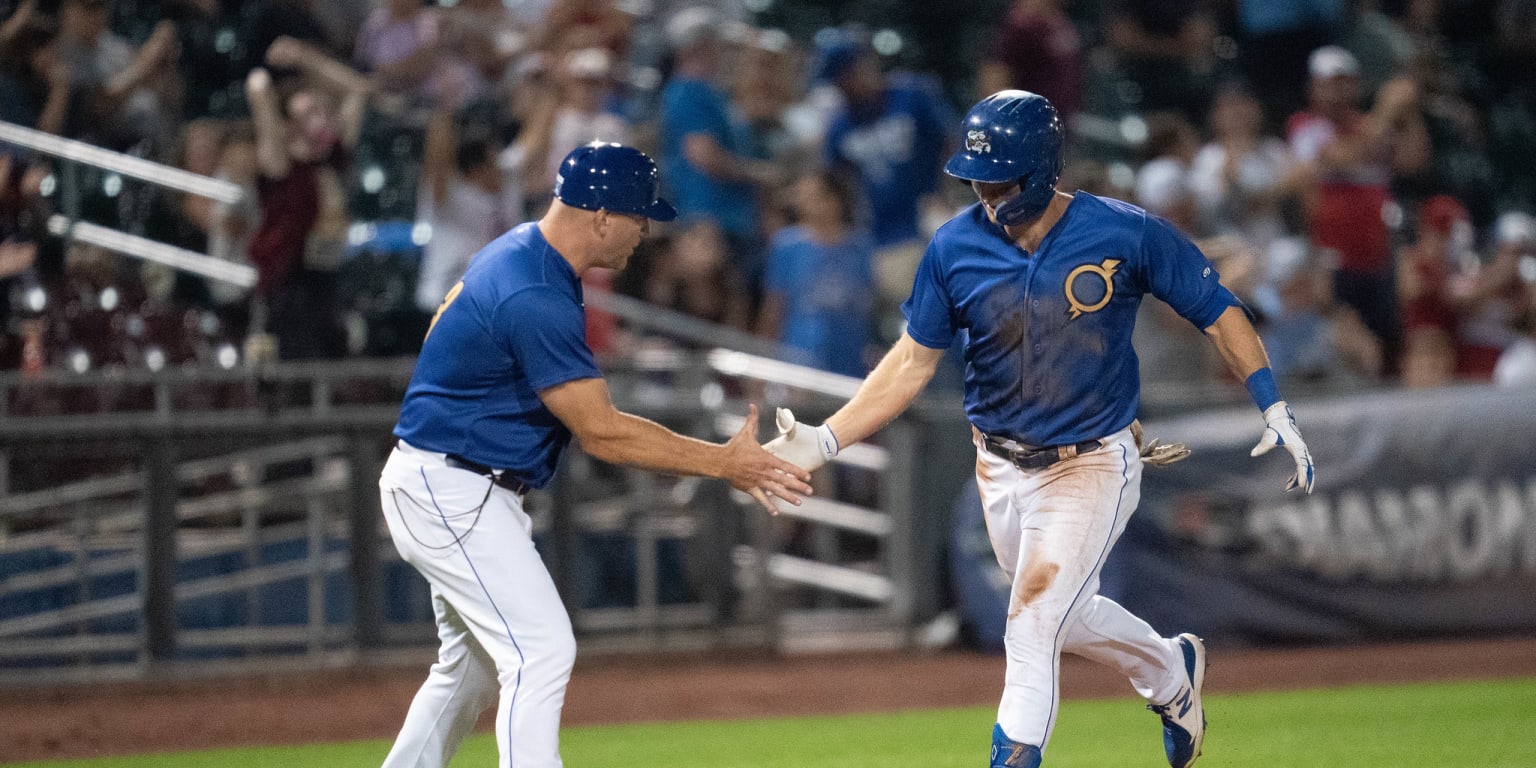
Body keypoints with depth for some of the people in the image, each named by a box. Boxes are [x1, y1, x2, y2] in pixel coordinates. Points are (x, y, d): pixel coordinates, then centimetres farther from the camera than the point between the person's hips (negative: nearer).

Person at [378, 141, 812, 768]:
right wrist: (724, 463, -23)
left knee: (474, 663, 18)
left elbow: (446, 323, 22)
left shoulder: (516, 250, 6)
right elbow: (600, 432, -26)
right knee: (543, 651, -16)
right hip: (451, 495, -11)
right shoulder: (537, 299, -27)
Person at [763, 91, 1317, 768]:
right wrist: (824, 441, -12)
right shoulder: (955, 247, -8)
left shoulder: (1125, 234, -16)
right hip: (1002, 469, 4)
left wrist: (1274, 408, -13)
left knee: (1031, 627, -13)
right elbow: (914, 360, -2)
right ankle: (1172, 674, 48)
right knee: (1066, 618, 20)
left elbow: (1217, 311, -6)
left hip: (1094, 465, -4)